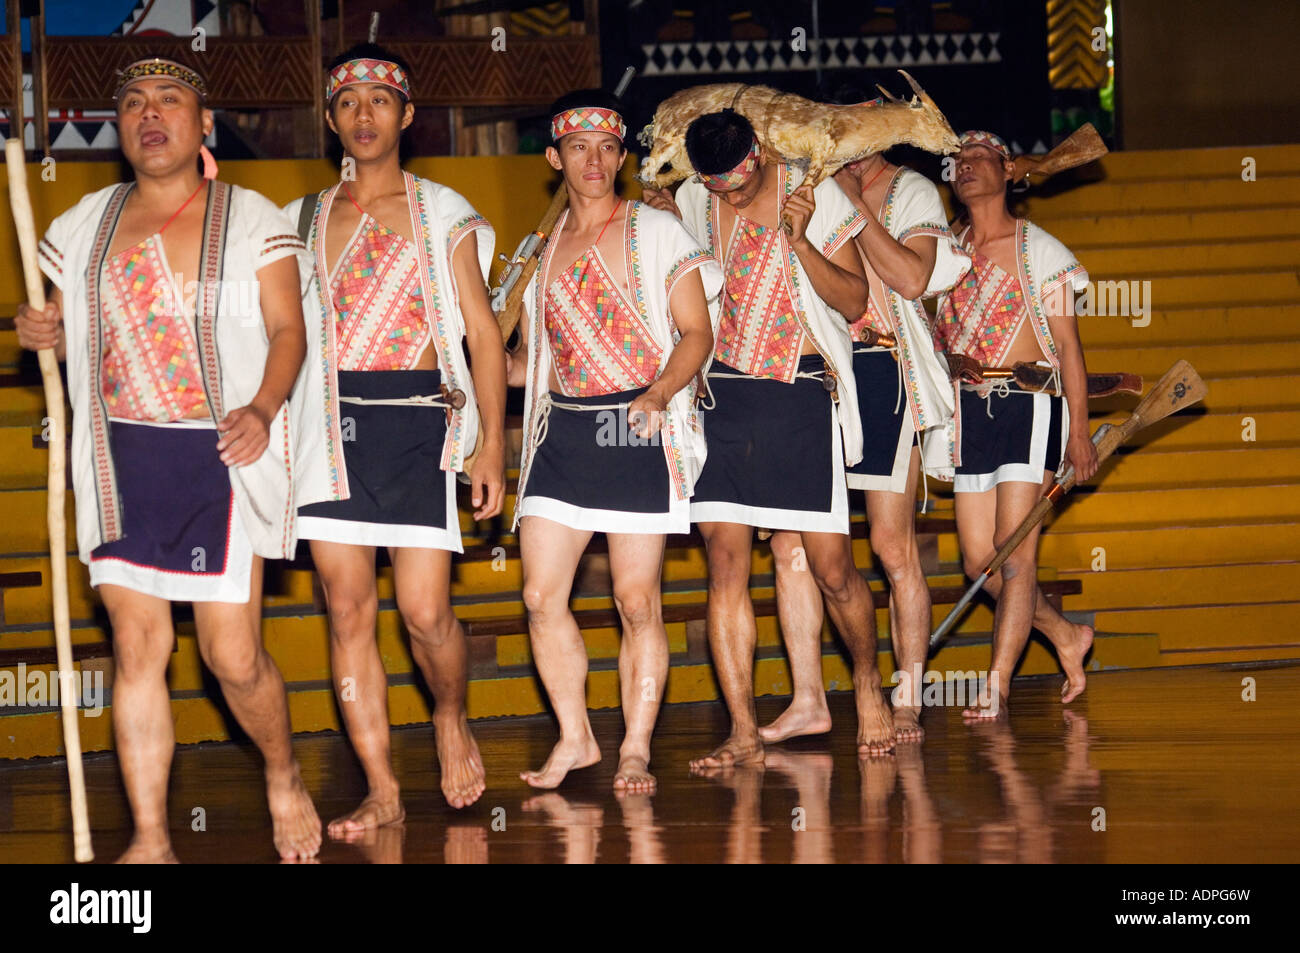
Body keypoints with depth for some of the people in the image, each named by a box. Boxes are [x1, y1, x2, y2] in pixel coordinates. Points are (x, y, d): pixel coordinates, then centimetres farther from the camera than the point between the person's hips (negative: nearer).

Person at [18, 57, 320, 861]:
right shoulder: (86, 227, 12)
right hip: (120, 459, 3)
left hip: (222, 458, -3)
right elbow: (64, 328, 21)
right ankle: (150, 840, 7)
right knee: (138, 648, 1)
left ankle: (284, 775, 23)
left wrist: (264, 408, -20)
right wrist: (39, 333, -3)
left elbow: (288, 329, -2)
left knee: (234, 656, -7)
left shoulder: (252, 221, 2)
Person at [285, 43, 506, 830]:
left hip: (417, 420, -3)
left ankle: (452, 718, 21)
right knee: (349, 611, 0)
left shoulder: (443, 213, 8)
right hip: (332, 425, 3)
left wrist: (491, 444, -2)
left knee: (425, 609, -10)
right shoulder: (303, 219, 14)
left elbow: (483, 332, 5)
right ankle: (382, 790, 5)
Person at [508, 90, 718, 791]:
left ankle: (636, 749, 5)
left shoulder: (656, 234, 3)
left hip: (638, 429, -4)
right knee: (541, 594, -2)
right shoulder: (543, 251, 16)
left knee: (637, 600, -4)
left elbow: (696, 333, -3)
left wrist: (659, 394, -19)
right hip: (561, 431, 5)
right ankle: (574, 738, 11)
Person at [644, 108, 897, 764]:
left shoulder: (816, 196, -3)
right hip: (719, 394, 3)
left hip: (801, 395, -3)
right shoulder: (689, 203, 6)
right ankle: (743, 733, 1)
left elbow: (854, 300, -4)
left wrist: (799, 241, -19)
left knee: (831, 568, -1)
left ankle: (867, 680, 26)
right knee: (725, 566, -3)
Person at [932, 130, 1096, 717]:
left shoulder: (1039, 250, 1)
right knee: (980, 561, 4)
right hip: (971, 408, 5)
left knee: (1016, 553, -11)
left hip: (1029, 406, -5)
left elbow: (1067, 344, 1)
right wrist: (956, 362, -8)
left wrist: (1079, 433, -4)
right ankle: (1066, 636, 26)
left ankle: (996, 688, -11)